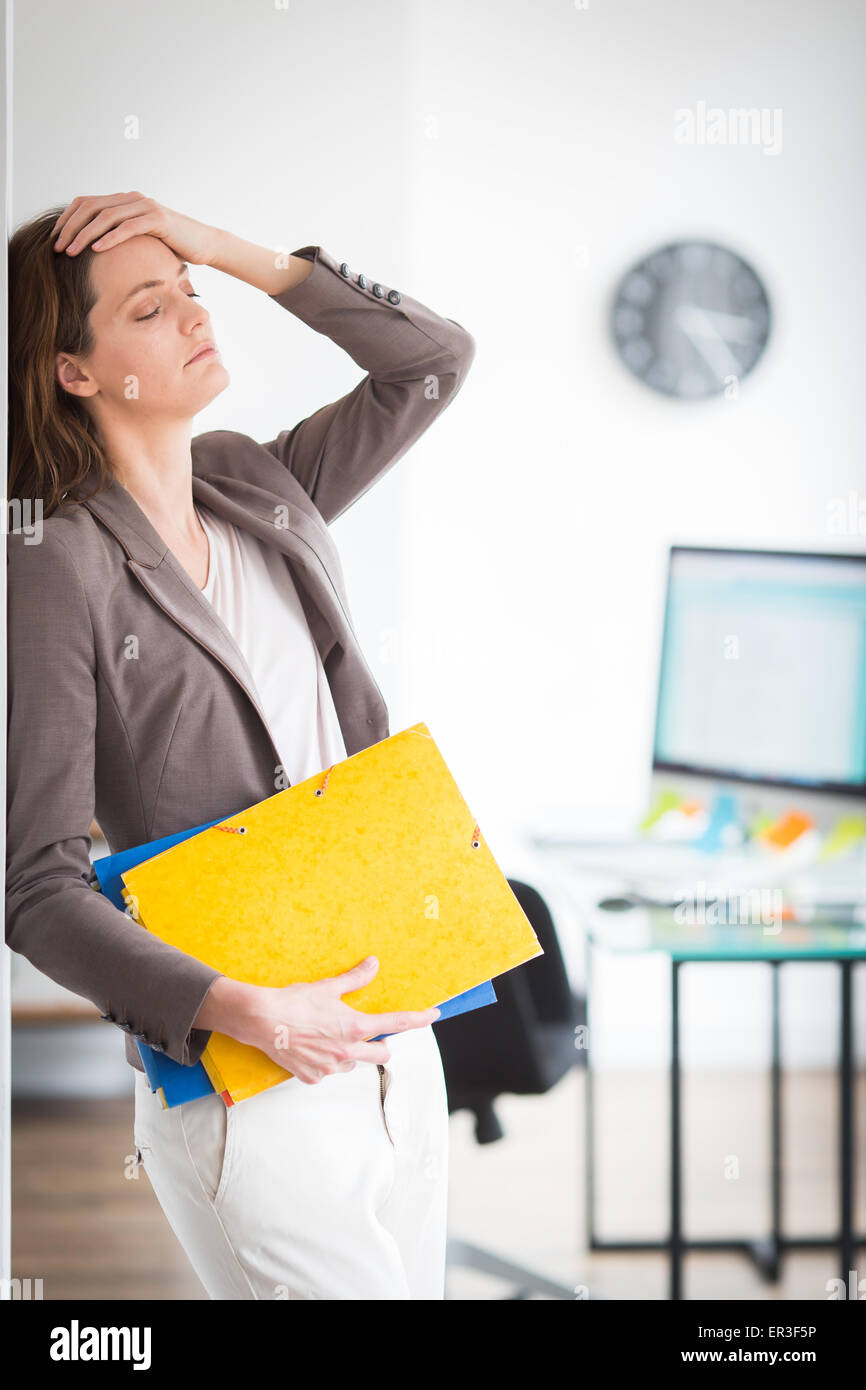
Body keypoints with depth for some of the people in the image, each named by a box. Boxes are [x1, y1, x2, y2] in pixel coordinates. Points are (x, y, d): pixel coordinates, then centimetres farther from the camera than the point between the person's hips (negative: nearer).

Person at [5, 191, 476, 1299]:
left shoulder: (258, 489, 9)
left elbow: (432, 359, 11)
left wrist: (224, 248, 0)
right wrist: (240, 1009, -28)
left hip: (395, 1033, 7)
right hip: (249, 1085, -7)